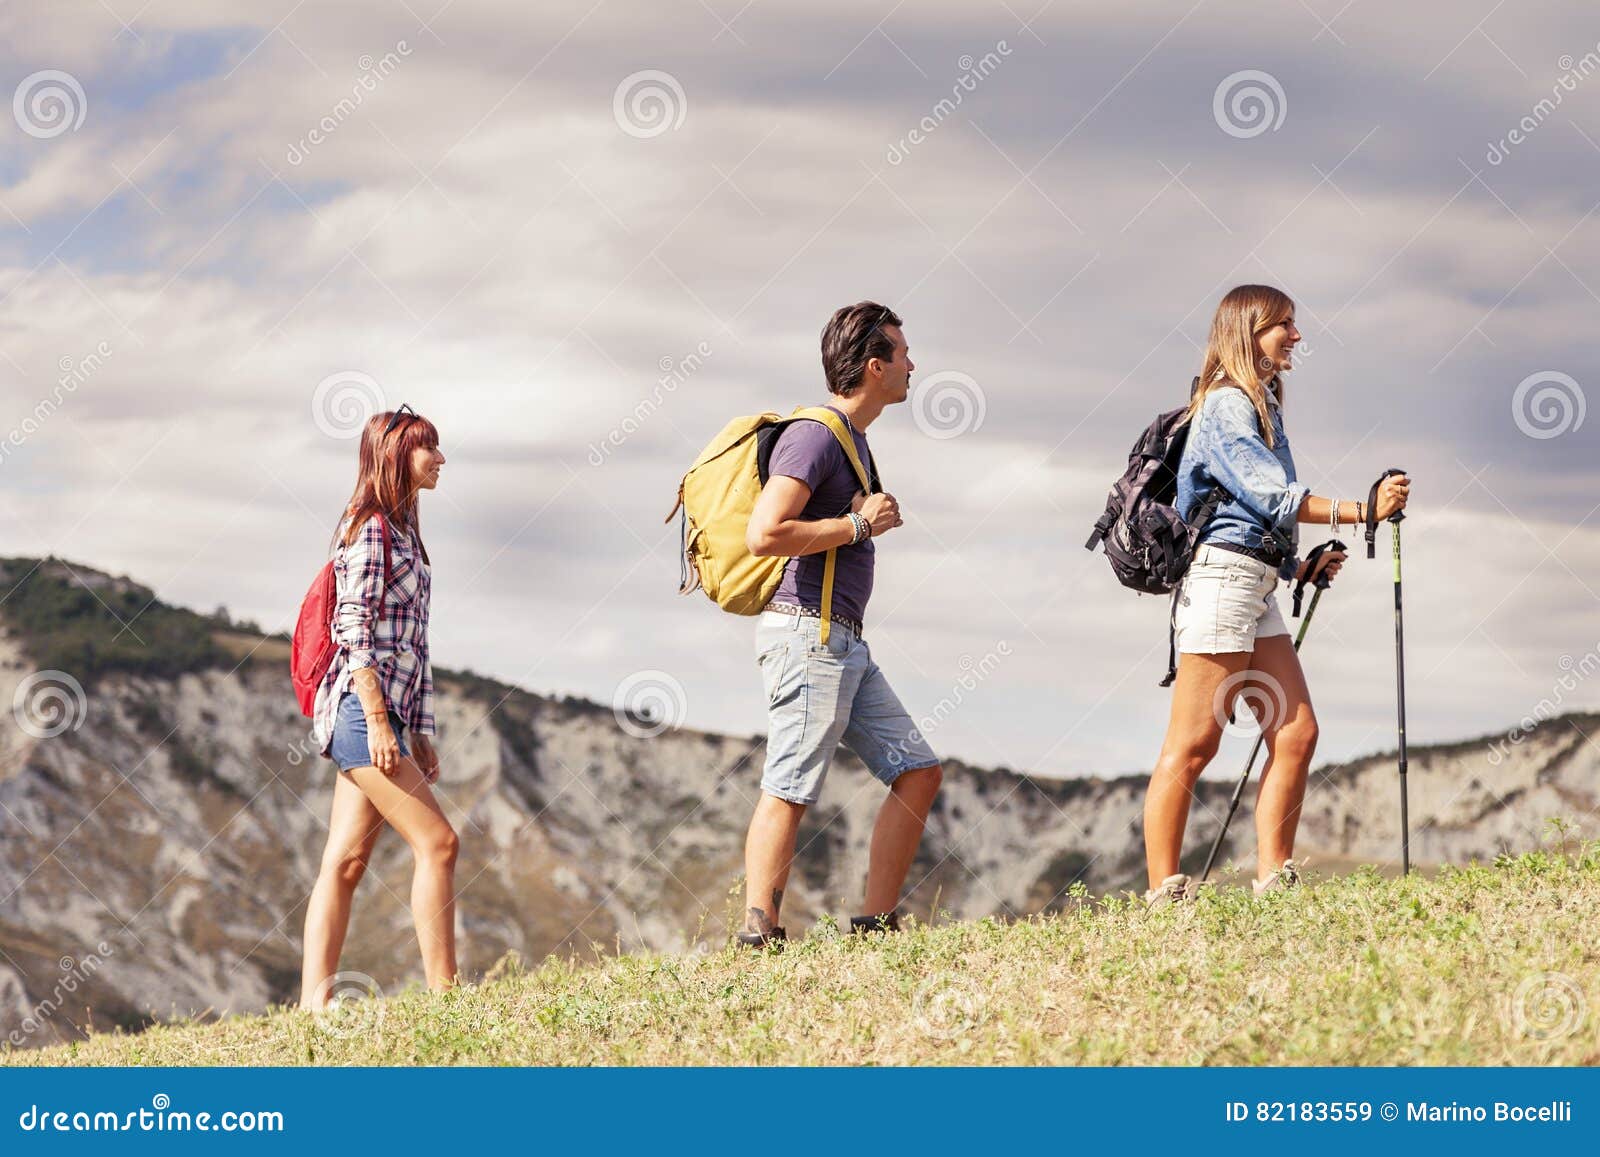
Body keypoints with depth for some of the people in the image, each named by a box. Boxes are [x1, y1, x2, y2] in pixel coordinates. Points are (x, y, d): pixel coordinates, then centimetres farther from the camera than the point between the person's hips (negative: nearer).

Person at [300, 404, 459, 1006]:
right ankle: (444, 991, -11)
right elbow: (355, 628, -15)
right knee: (437, 841, -11)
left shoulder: (401, 531, 21)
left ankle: (313, 1001, 0)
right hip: (360, 707, -9)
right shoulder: (370, 528, -8)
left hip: (385, 715, 9)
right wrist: (378, 719, -20)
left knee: (346, 861, 3)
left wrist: (419, 732, 19)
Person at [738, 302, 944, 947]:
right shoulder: (814, 436, -12)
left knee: (917, 772, 5)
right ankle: (759, 936, -14)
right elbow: (764, 535, -23)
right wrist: (857, 525, -14)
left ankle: (876, 926, 5)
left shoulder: (852, 439, 20)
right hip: (806, 633, -10)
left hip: (844, 645, 10)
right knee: (789, 790, -12)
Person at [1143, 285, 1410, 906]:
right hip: (1223, 578, -10)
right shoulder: (1227, 402, -7)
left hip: (1257, 587, 10)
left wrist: (1299, 567, 14)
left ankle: (1273, 878, -1)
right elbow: (1270, 494, -19)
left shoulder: (1259, 404, 23)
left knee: (1296, 732, 0)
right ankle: (1165, 892, -10)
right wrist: (1362, 510, -22)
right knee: (1192, 746, -9)